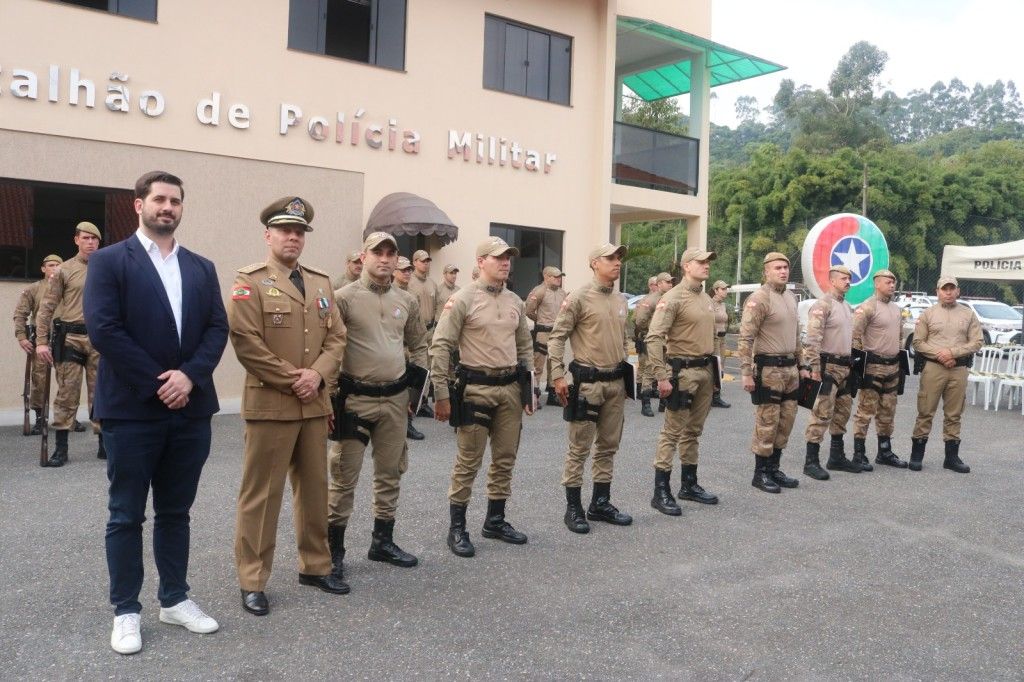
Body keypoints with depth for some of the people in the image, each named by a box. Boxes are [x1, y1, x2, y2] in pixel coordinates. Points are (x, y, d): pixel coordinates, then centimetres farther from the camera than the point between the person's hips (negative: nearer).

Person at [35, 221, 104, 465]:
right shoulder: (64, 270, 4)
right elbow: (47, 307, 2)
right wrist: (41, 341, -6)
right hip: (70, 338, -1)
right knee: (67, 393, 0)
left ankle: (104, 444, 14)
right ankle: (61, 448, 7)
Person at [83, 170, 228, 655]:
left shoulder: (202, 267, 12)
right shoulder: (109, 261, -3)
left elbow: (217, 328, 4)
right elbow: (102, 329, -13)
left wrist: (190, 375, -12)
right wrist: (157, 382, -15)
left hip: (190, 408, 4)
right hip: (132, 410, -4)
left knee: (175, 511, 14)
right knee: (126, 515, 6)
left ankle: (174, 599, 26)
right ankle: (126, 611, 19)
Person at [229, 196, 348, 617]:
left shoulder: (321, 282, 14)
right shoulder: (249, 282, -5)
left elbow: (336, 336, 9)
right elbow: (246, 342, -14)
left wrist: (317, 375, -8)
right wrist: (291, 380, -14)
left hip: (315, 404, 6)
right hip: (269, 403, -6)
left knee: (314, 489, 14)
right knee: (261, 494, 1)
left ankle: (315, 566, 28)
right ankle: (252, 581, 11)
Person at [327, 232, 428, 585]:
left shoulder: (407, 301, 8)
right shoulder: (344, 297, -8)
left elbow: (419, 345, 19)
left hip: (396, 398, 5)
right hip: (355, 398, -5)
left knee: (390, 473, 14)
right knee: (344, 476, -1)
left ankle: (382, 541, 29)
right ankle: (333, 549, 12)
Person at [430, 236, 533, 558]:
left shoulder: (515, 302, 11)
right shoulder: (462, 299, -9)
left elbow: (525, 347, 19)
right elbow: (440, 347, -10)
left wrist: (528, 387, 15)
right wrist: (442, 394, -13)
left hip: (511, 388, 6)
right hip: (475, 389, -6)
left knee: (505, 458, 12)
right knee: (468, 461, 0)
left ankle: (495, 520, 27)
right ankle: (457, 527, 12)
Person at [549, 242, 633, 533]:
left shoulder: (620, 301, 12)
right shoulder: (579, 298, -10)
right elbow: (556, 337, -11)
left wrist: (625, 374, 20)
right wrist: (558, 375, -16)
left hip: (616, 382, 7)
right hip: (587, 381, -7)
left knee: (608, 446, 13)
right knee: (579, 448, 0)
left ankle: (601, 503, 25)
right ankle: (573, 508, 10)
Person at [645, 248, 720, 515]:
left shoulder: (707, 299, 15)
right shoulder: (673, 298, -13)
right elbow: (654, 338, -20)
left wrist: (713, 370, 20)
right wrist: (661, 376, -23)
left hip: (706, 372, 8)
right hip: (682, 372, -8)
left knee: (693, 431, 16)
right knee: (672, 432, -5)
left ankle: (689, 484, 26)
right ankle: (661, 492, 0)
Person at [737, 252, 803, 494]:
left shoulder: (791, 298, 14)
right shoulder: (758, 299, -13)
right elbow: (745, 339, -17)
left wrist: (801, 366, 20)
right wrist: (746, 373, -21)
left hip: (790, 369, 8)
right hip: (769, 370, -8)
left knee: (785, 422, 12)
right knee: (767, 423, -3)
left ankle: (774, 469, 23)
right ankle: (760, 474, 8)